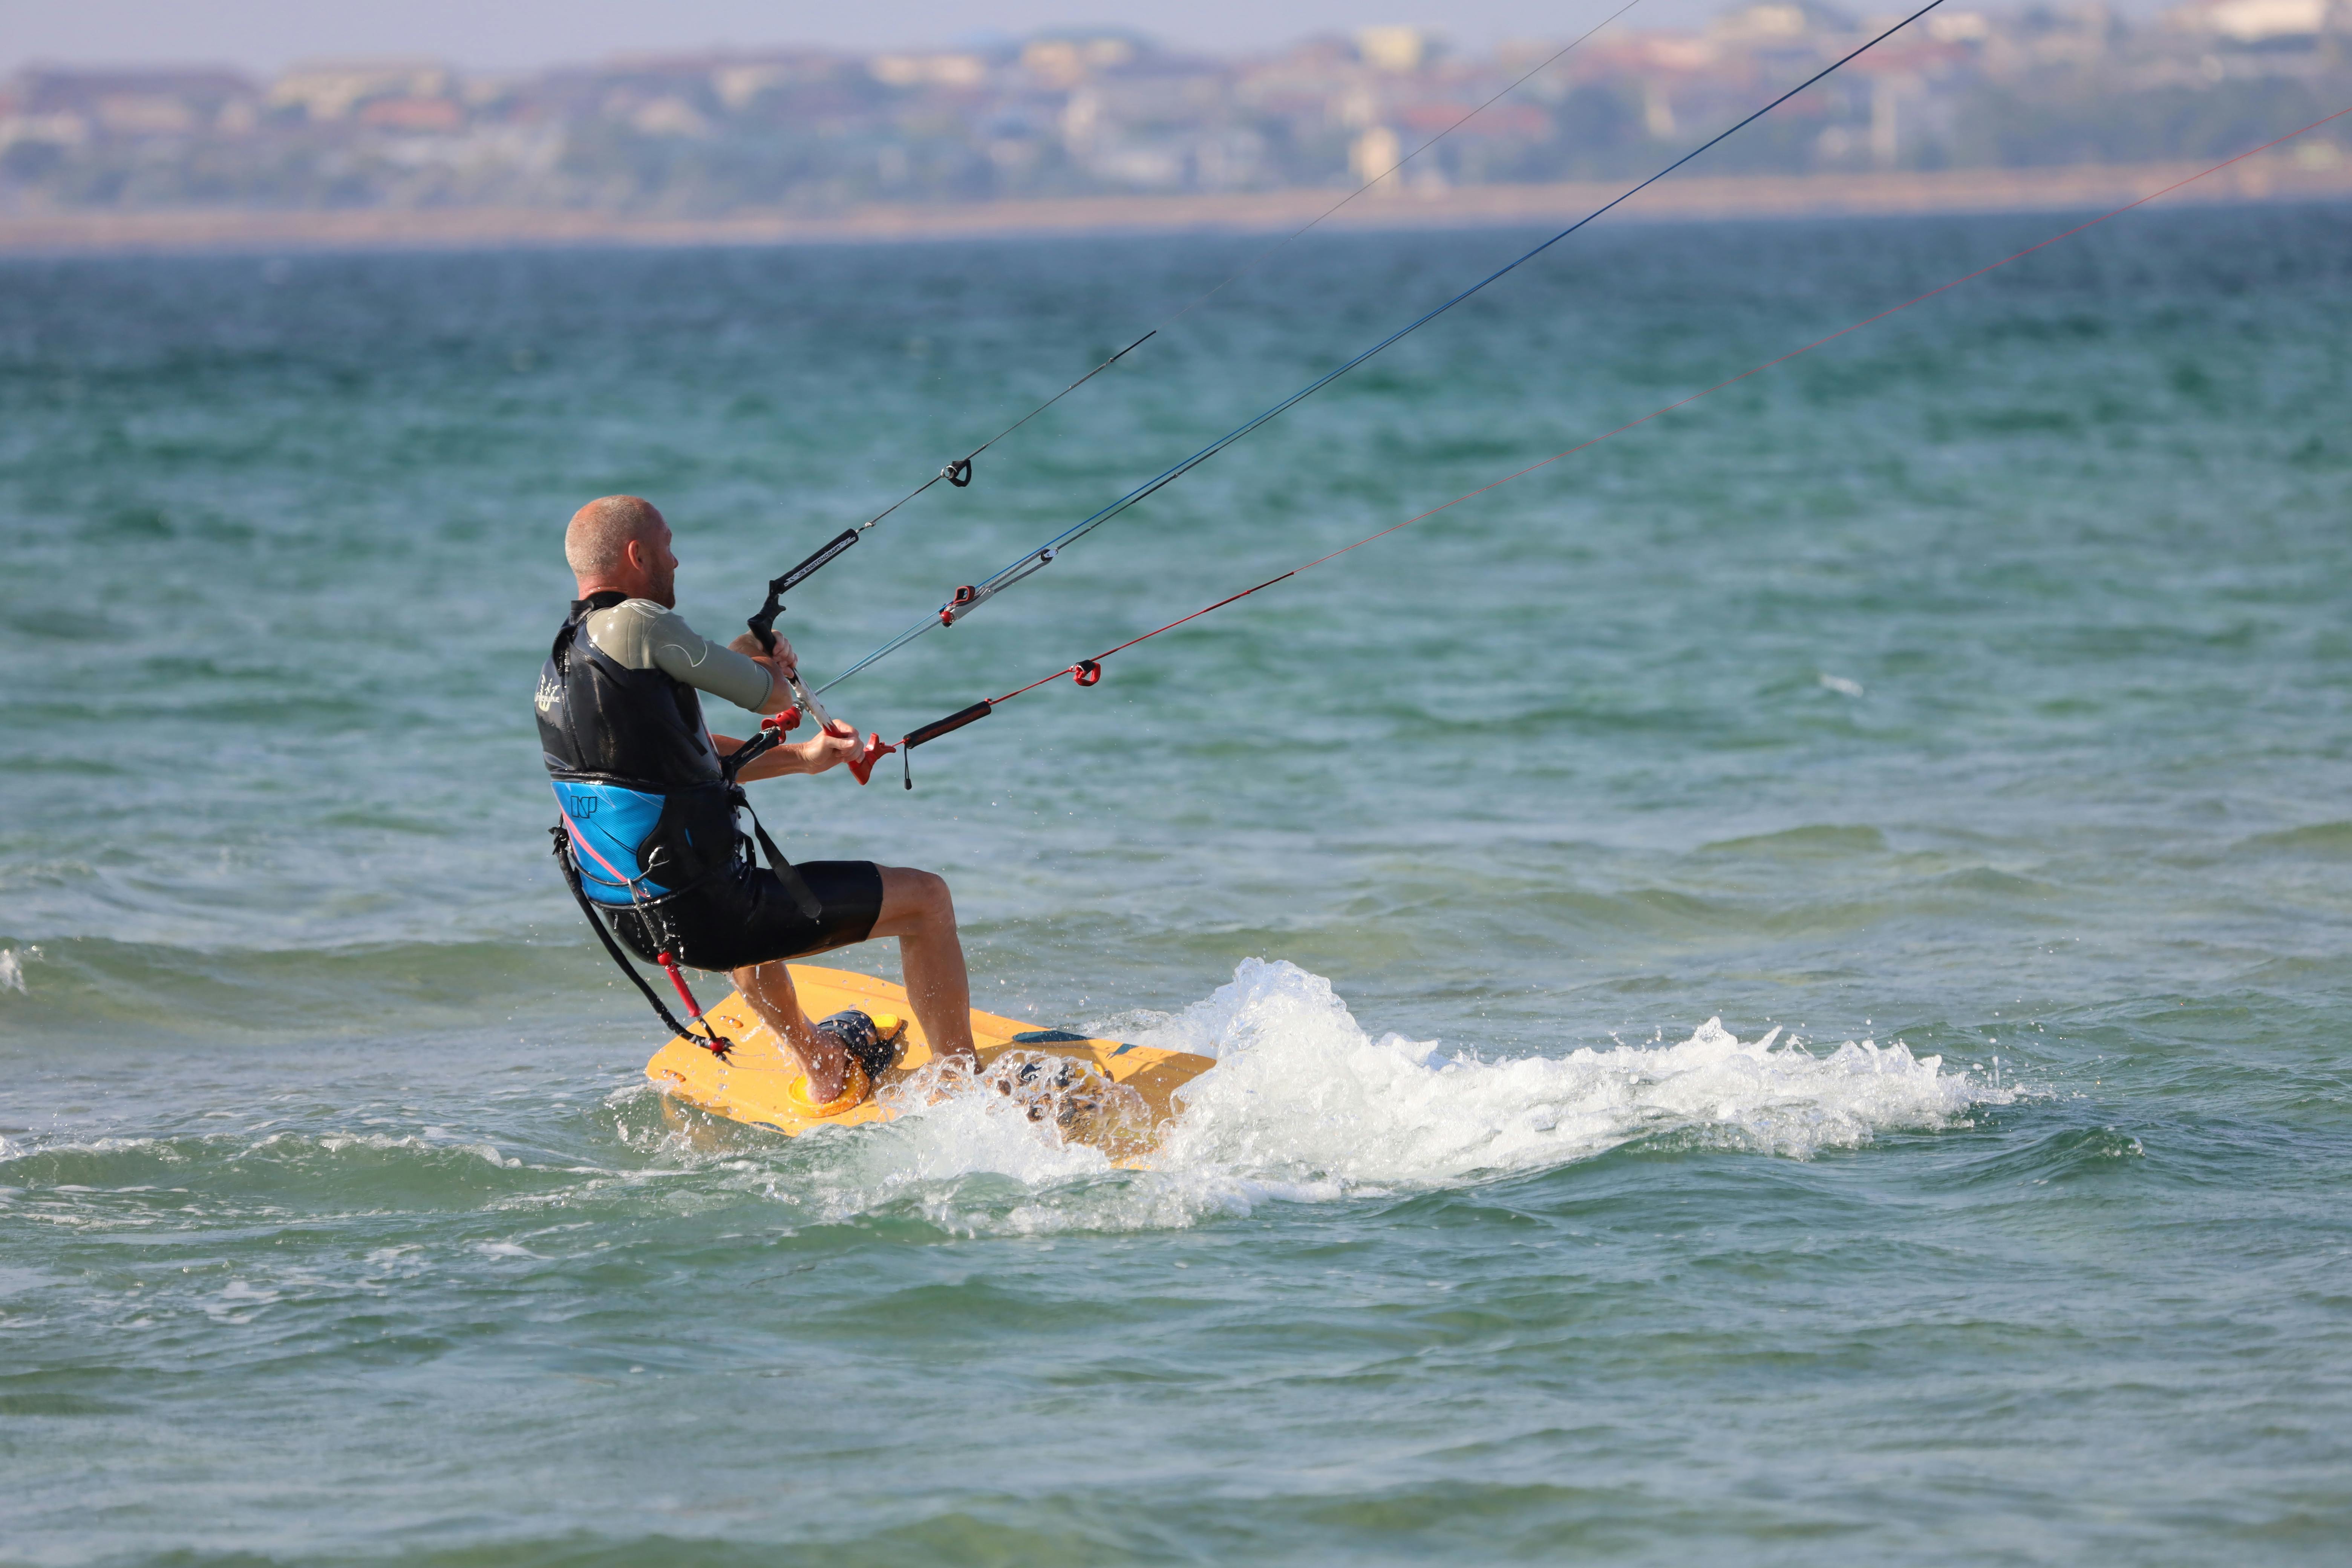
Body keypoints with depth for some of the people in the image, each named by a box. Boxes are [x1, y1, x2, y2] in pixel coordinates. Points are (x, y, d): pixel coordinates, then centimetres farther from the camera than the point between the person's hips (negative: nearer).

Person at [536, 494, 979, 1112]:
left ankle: (826, 1070, 55)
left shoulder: (562, 660, 11)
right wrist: (766, 661, 15)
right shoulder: (636, 626, -17)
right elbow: (773, 699, -7)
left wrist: (802, 758, 24)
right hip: (703, 915, -9)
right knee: (925, 899, 3)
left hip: (631, 919, 9)